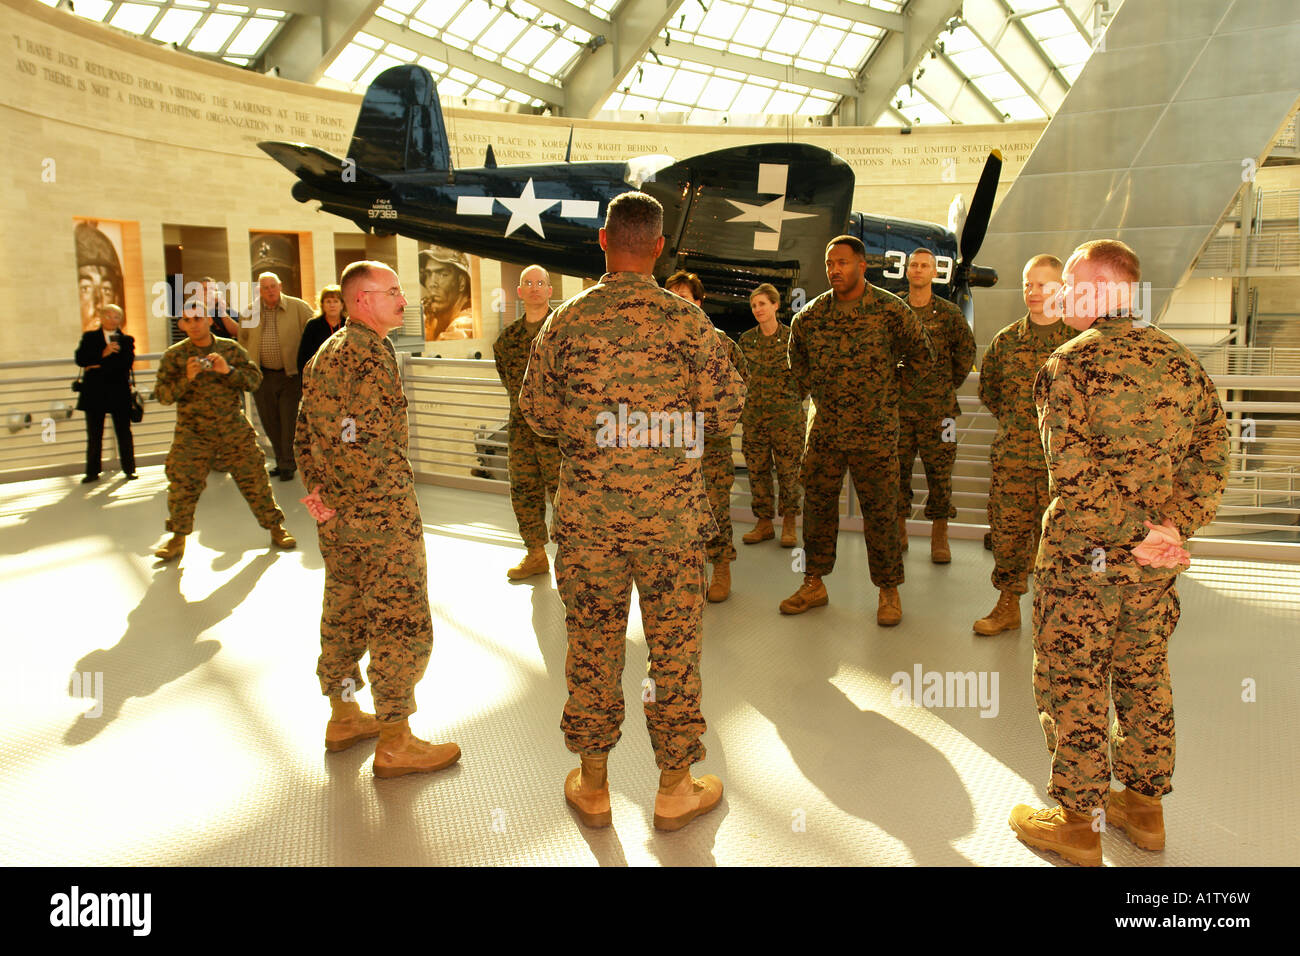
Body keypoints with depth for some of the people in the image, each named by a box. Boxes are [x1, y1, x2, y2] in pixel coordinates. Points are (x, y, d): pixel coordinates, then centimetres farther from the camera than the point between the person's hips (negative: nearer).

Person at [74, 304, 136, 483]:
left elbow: (127, 363, -9)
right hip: (94, 393, 1)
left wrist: (100, 366, -13)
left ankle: (129, 470, 11)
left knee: (124, 433, 3)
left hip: (119, 393, -1)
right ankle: (92, 472, 12)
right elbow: (79, 359, -5)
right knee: (94, 435, 5)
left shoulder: (126, 340, 7)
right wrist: (102, 354, -17)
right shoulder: (89, 337, 10)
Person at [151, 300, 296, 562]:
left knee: (254, 479, 2)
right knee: (182, 486, -2)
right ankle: (177, 539, 17)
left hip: (234, 430, 0)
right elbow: (162, 394, -5)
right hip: (193, 433, 0)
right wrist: (187, 378, -22)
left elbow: (255, 379, -3)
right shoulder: (174, 356, 2)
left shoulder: (231, 349, 4)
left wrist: (228, 371, -21)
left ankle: (276, 528, 16)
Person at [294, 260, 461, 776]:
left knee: (344, 614, 19)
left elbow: (305, 433, 14)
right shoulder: (371, 352, -16)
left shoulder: (322, 354, 15)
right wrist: (329, 495, -12)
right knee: (401, 624, -2)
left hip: (335, 518, 10)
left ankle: (343, 717, 32)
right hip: (382, 512, -10)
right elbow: (359, 435, -24)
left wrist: (318, 490, 7)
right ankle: (395, 743, 6)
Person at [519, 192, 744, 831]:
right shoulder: (688, 321, -6)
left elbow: (536, 410, 4)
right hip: (672, 513, -1)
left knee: (592, 644, 12)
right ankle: (675, 790, 23)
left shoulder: (566, 321, -2)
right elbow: (725, 408, -4)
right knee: (674, 646, 10)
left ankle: (591, 786, 27)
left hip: (588, 514, 1)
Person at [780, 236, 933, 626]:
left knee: (880, 512, 3)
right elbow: (797, 359, 21)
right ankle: (814, 583, 23)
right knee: (817, 505, 9)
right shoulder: (810, 315, 3)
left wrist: (891, 390, 8)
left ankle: (888, 591, 18)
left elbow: (922, 355, 6)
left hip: (874, 431, -3)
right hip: (824, 429, 3)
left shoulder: (891, 310, -7)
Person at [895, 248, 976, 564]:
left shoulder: (949, 313, 4)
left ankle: (939, 537, 10)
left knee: (940, 471, 1)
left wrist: (950, 384, 10)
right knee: (896, 468, 4)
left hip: (937, 407, -1)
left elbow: (967, 350, 15)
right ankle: (898, 531, 16)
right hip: (898, 406, 1)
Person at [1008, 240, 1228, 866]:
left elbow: (1072, 471, -24)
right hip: (1155, 563, 7)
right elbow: (1211, 454, 2)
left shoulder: (1072, 362, -15)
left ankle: (1079, 824, 18)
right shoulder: (1182, 362, 6)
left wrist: (1138, 530, -17)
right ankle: (1145, 806, 34)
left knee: (1071, 685, 6)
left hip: (1084, 557, -7)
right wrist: (1172, 528, -5)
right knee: (1144, 676, 20)